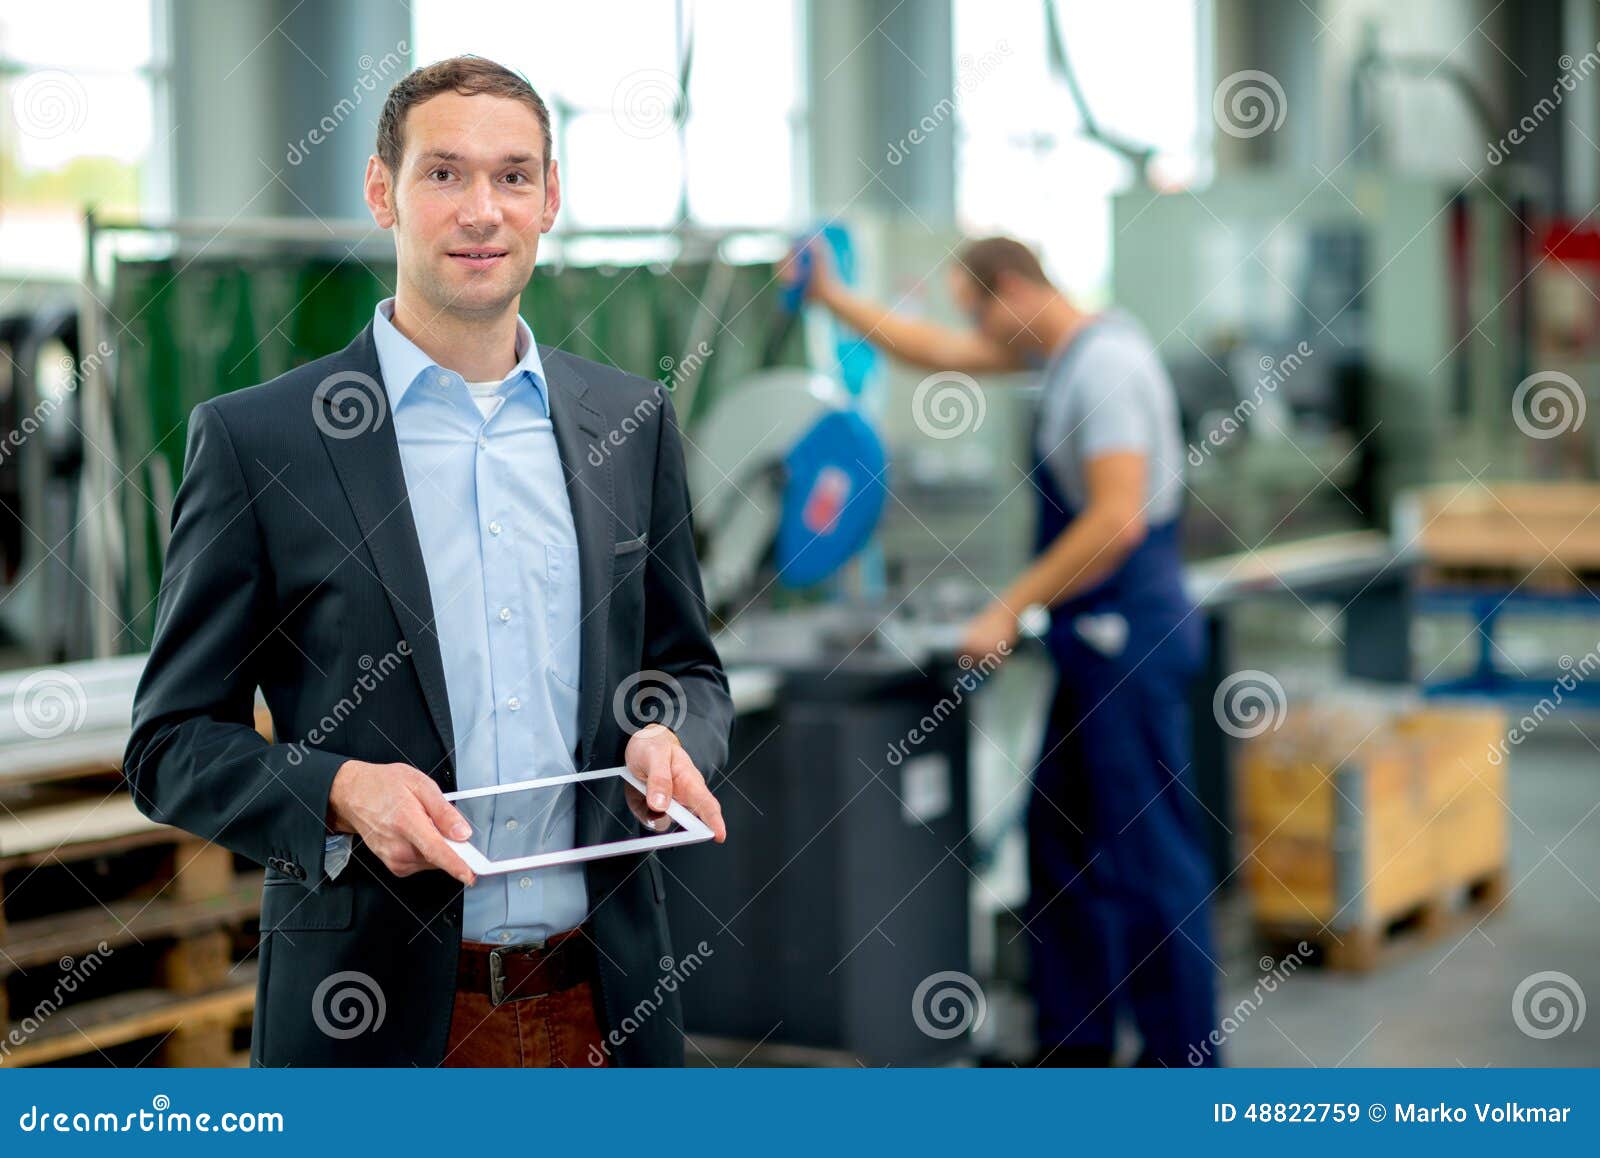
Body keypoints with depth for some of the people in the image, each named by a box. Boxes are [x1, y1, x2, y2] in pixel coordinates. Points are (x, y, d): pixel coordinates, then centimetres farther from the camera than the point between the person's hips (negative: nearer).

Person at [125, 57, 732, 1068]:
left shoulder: (632, 420, 7)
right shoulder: (255, 439, -4)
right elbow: (172, 741, -2)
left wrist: (669, 743, -6)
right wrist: (340, 793, -19)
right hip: (370, 1013, -3)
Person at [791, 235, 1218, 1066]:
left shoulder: (1104, 363, -17)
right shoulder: (1062, 350, 12)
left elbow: (1117, 520, -25)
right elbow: (940, 352, 26)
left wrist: (1010, 610, -19)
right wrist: (832, 299, 24)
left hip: (1129, 637, -10)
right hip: (1096, 642, 10)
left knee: (1148, 856, -4)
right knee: (1061, 842, 14)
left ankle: (1182, 1056, 4)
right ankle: (1075, 1045, 23)